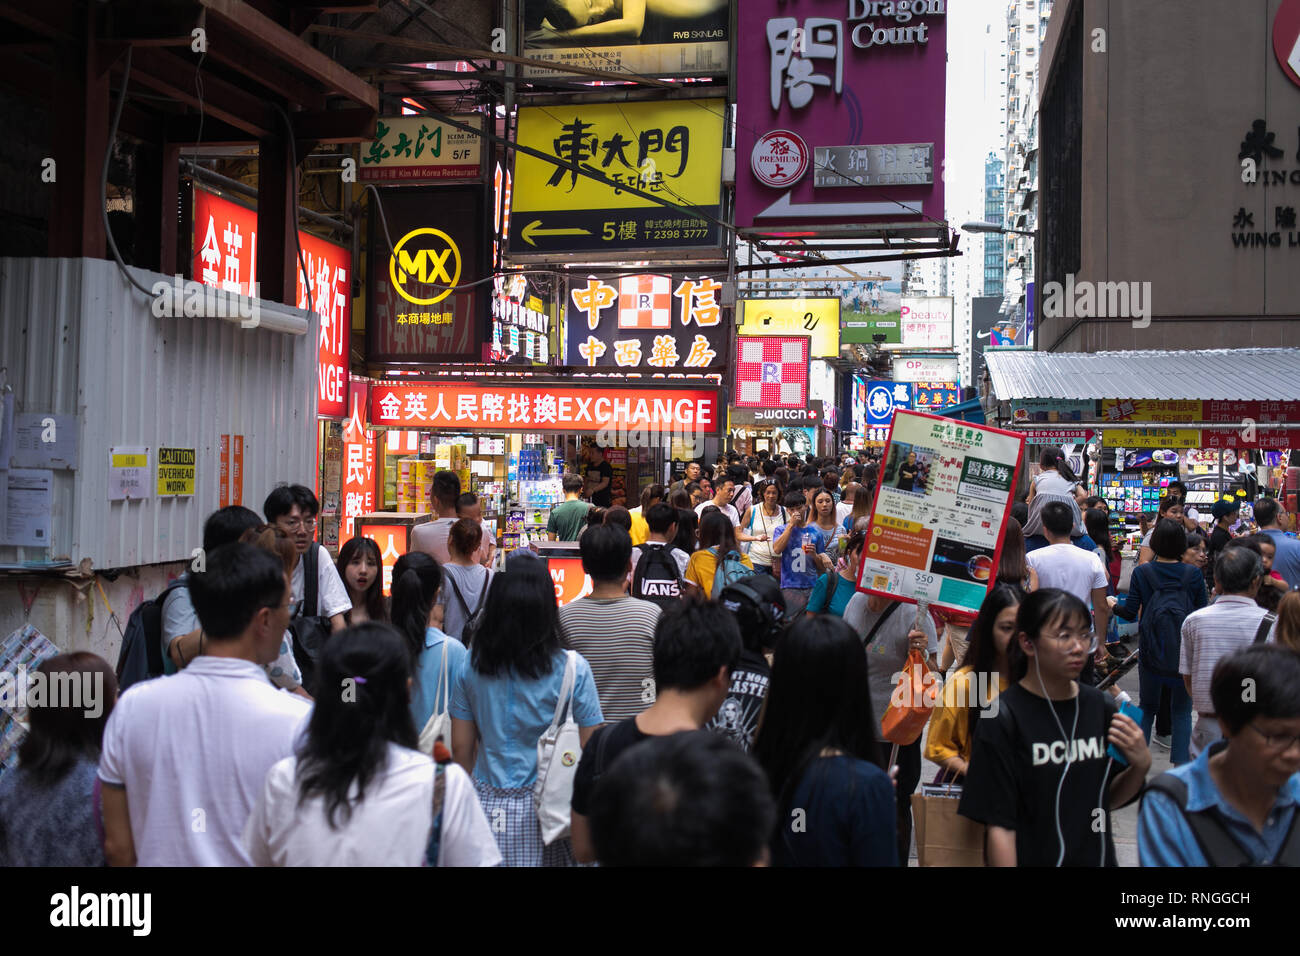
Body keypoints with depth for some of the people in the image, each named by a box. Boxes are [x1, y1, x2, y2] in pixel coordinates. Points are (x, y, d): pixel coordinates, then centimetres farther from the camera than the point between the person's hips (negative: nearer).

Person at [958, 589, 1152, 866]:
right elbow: (1000, 825, -16)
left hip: (1098, 857, 5)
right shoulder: (1002, 719, -16)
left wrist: (1140, 765, -8)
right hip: (1033, 858, -5)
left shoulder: (1100, 707, 0)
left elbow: (1107, 800, 8)